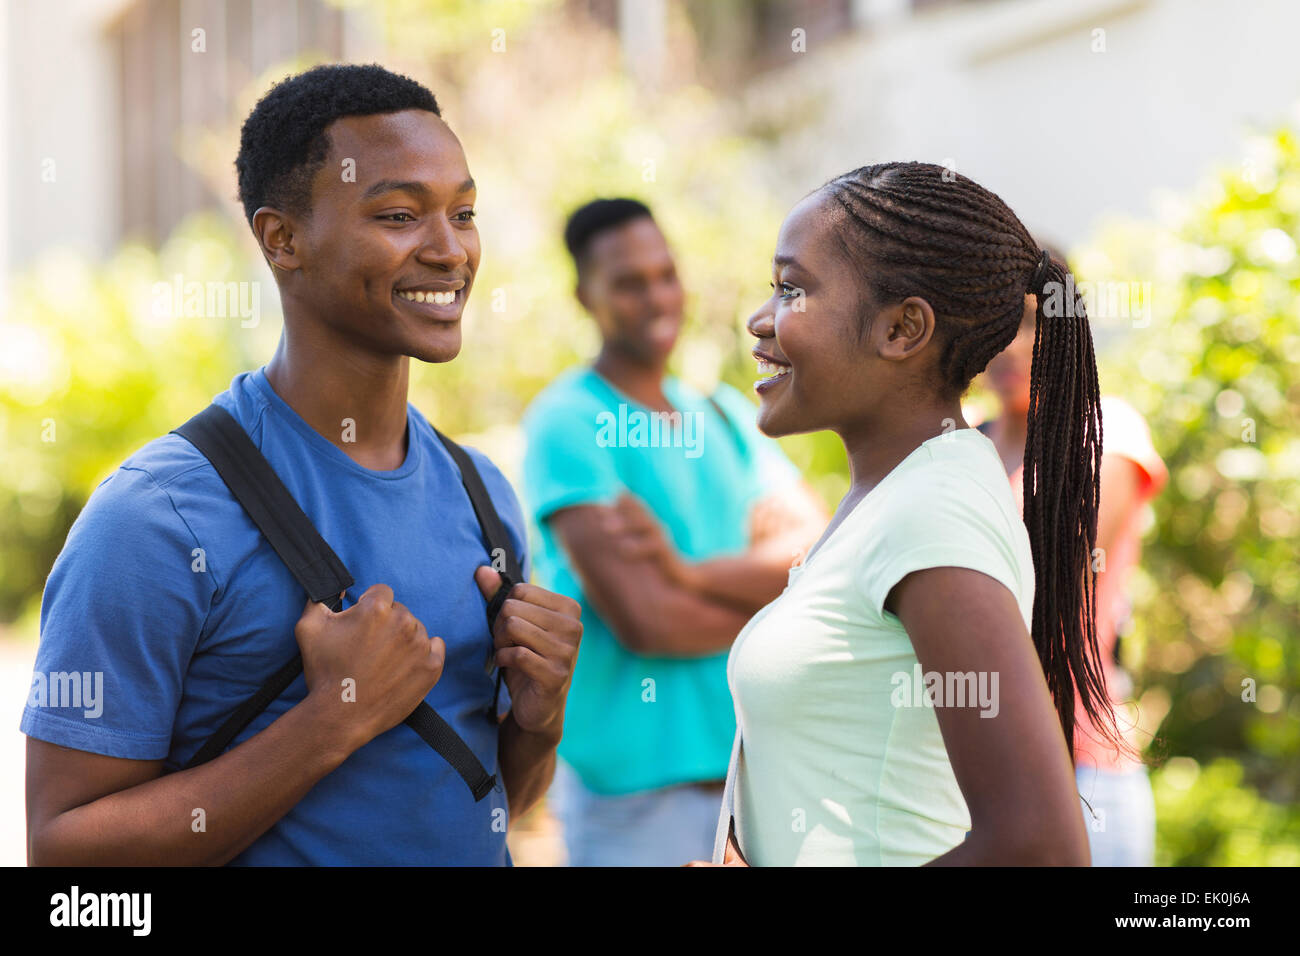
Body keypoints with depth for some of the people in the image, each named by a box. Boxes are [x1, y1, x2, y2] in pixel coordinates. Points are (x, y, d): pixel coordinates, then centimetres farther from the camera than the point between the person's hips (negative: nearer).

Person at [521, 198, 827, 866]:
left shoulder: (726, 416, 13)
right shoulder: (566, 423, -8)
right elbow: (643, 621, -17)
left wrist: (692, 572, -17)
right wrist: (764, 594, -2)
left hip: (747, 774, 6)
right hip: (632, 789, -6)